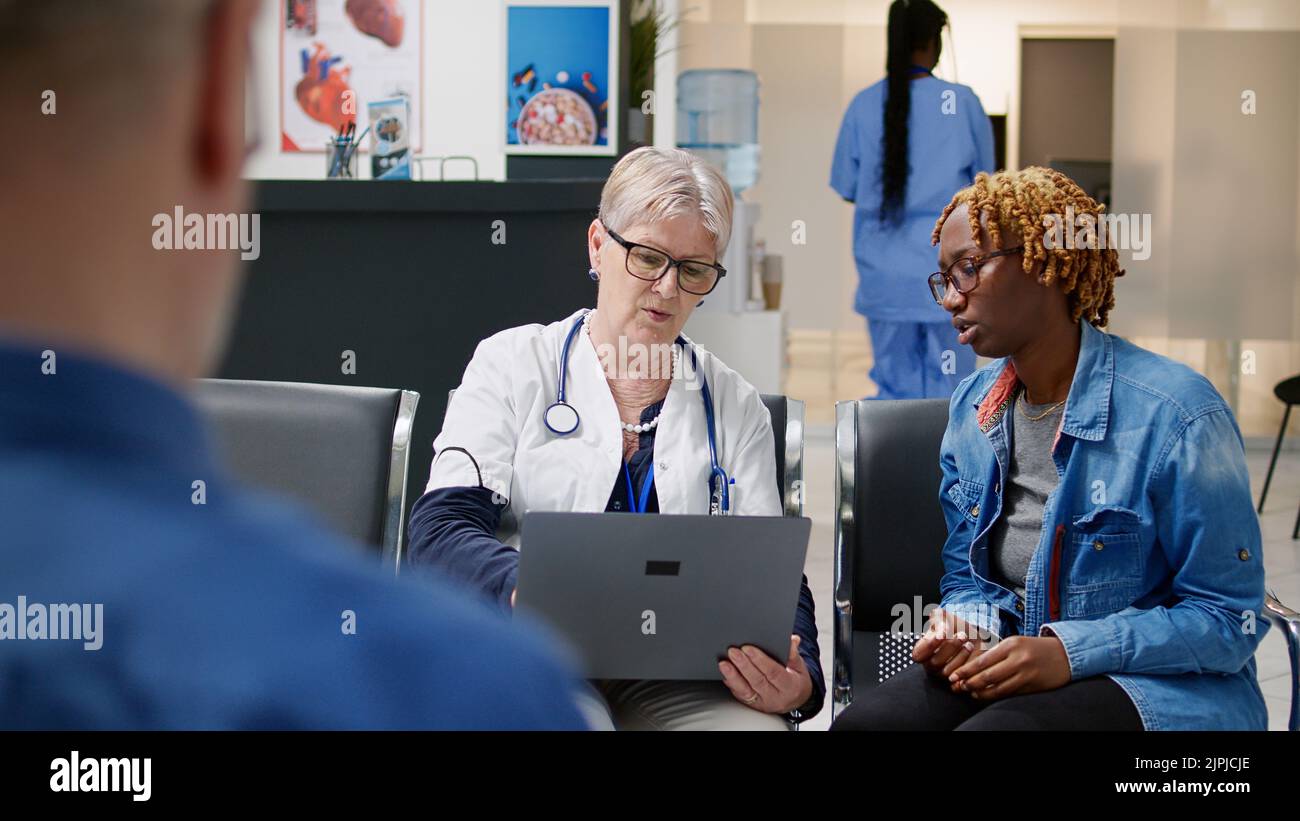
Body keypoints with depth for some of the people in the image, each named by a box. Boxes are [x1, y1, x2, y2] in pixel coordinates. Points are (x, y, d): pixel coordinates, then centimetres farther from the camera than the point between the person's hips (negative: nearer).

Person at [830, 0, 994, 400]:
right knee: (947, 388, 5)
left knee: (895, 387, 11)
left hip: (883, 272, 3)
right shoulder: (962, 102, -6)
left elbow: (847, 187, 6)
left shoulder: (864, 105, -1)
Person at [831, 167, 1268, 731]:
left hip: (1159, 685, -5)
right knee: (860, 723, -22)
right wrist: (964, 624, -7)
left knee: (989, 729, -34)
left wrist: (1071, 652, -22)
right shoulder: (971, 408, 8)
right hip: (1010, 669, 6)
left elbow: (1230, 618, -11)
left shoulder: (1178, 416, -13)